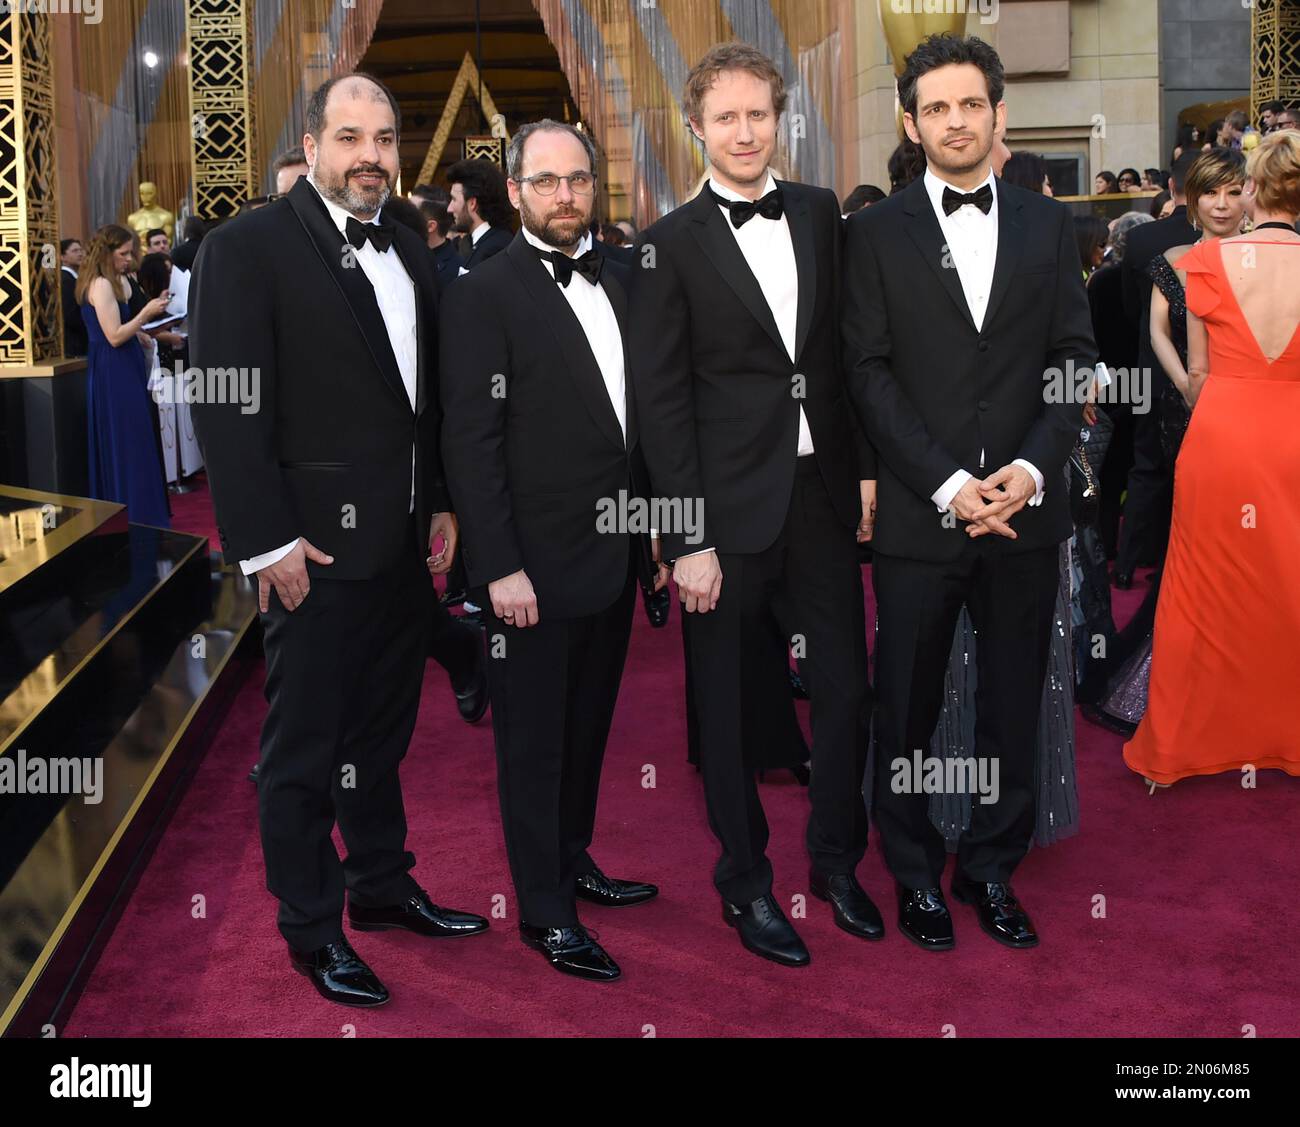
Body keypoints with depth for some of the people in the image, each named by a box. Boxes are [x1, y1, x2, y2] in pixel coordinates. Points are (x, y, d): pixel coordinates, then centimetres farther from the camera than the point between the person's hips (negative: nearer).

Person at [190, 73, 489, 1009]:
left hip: (403, 542, 7)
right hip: (316, 546, -6)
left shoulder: (408, 248, 11)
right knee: (304, 749, 7)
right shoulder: (248, 248, -10)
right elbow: (230, 407, -14)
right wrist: (268, 542, -17)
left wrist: (442, 505, 11)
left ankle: (382, 885, 36)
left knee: (382, 734, 19)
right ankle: (313, 929, 21)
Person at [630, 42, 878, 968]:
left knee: (847, 689, 8)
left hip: (825, 493, 4)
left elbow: (847, 352, 13)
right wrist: (688, 538, -10)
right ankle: (746, 885, 26)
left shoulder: (821, 214, 8)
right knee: (732, 708, 8)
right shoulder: (671, 245, -4)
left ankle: (837, 861, 30)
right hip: (733, 509, -3)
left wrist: (867, 467, 7)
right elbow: (662, 400, -7)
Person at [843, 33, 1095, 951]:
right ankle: (916, 875, 23)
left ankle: (993, 869, 25)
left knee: (1015, 703, 10)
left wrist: (1033, 467, -10)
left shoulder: (1049, 224, 9)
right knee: (908, 708, 7)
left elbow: (1075, 356, 5)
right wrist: (947, 484, -12)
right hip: (919, 513, -2)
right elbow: (870, 371, -4)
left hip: (1027, 509, 2)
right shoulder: (878, 232, 3)